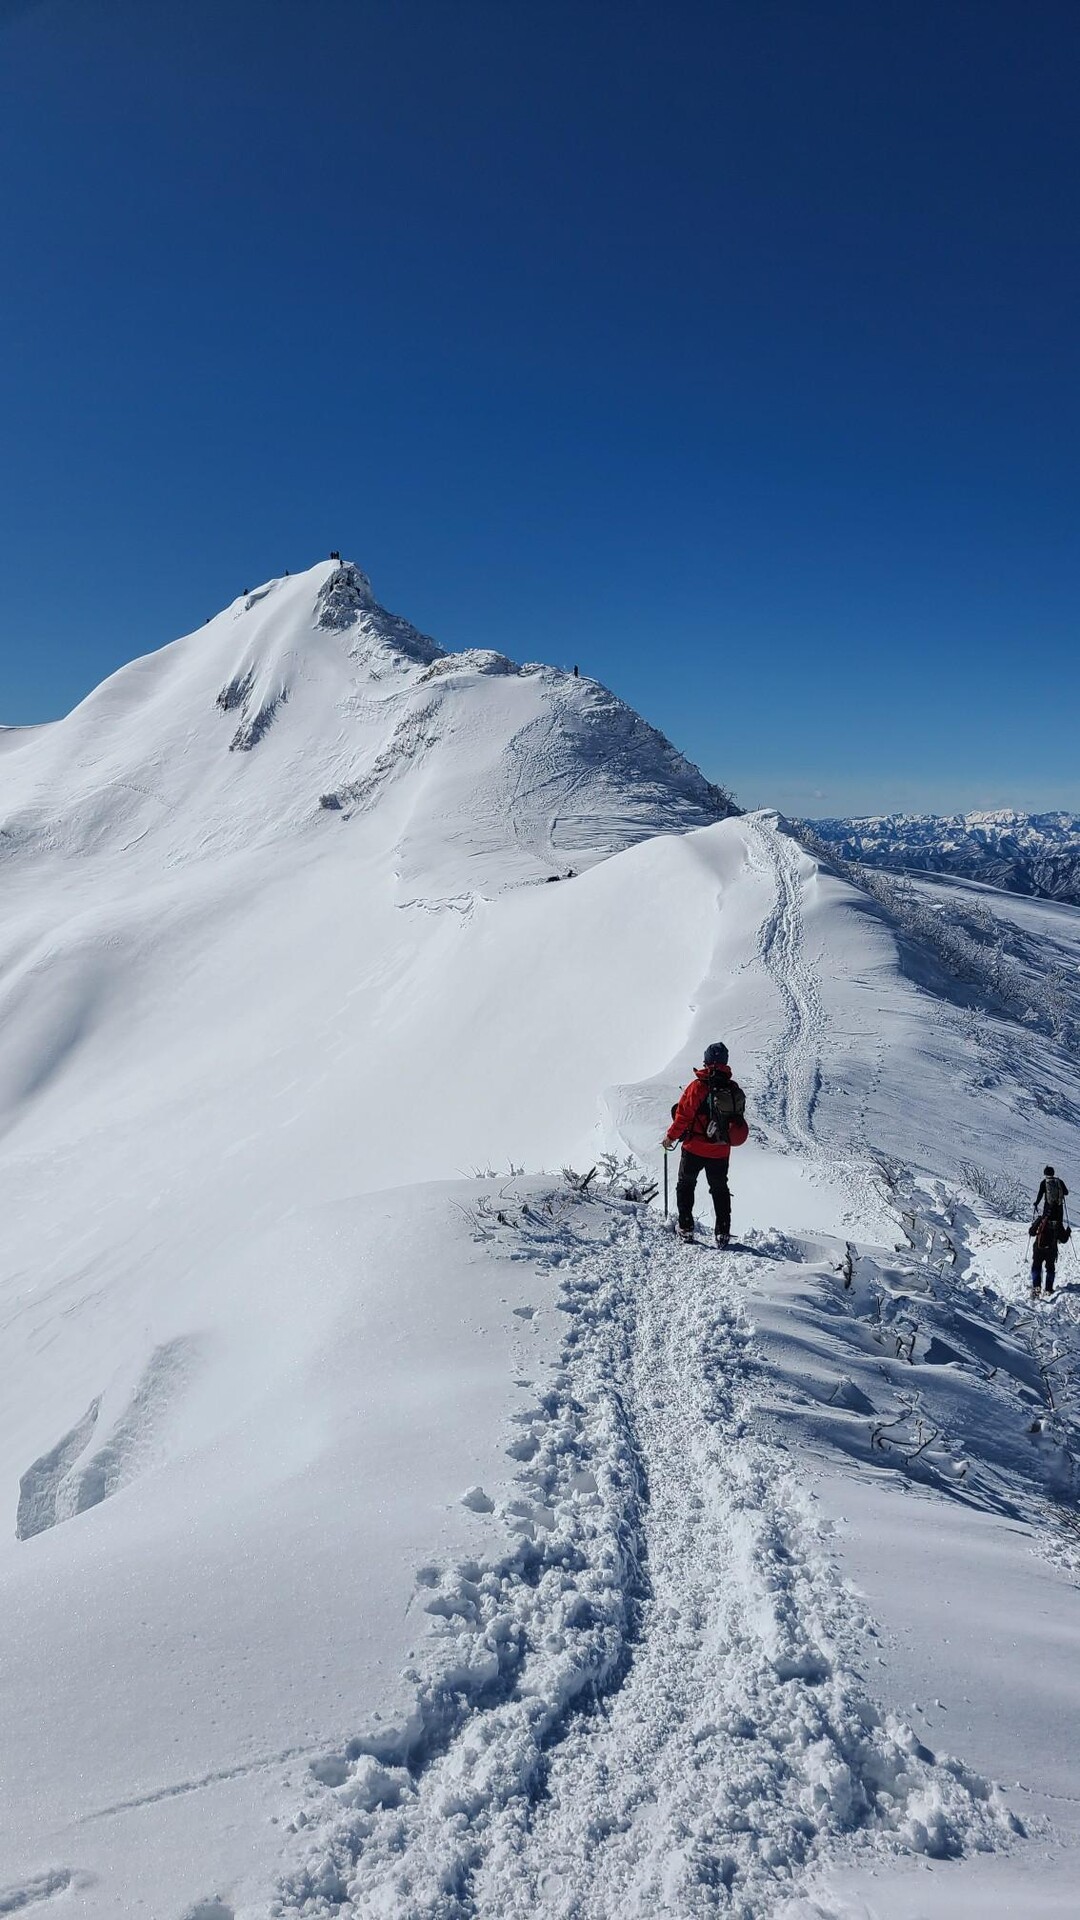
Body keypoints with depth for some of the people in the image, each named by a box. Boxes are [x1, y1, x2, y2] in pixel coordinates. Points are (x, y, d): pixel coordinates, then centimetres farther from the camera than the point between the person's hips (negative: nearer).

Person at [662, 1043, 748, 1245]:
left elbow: (683, 1116, -15)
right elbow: (737, 1120, 9)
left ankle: (686, 1228, 10)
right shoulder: (734, 1089, -3)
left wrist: (671, 1137, -1)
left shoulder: (698, 1086, -18)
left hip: (695, 1148, -4)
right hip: (721, 1151, 4)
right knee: (720, 1190, 17)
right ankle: (723, 1232, 14)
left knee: (685, 1185, 14)